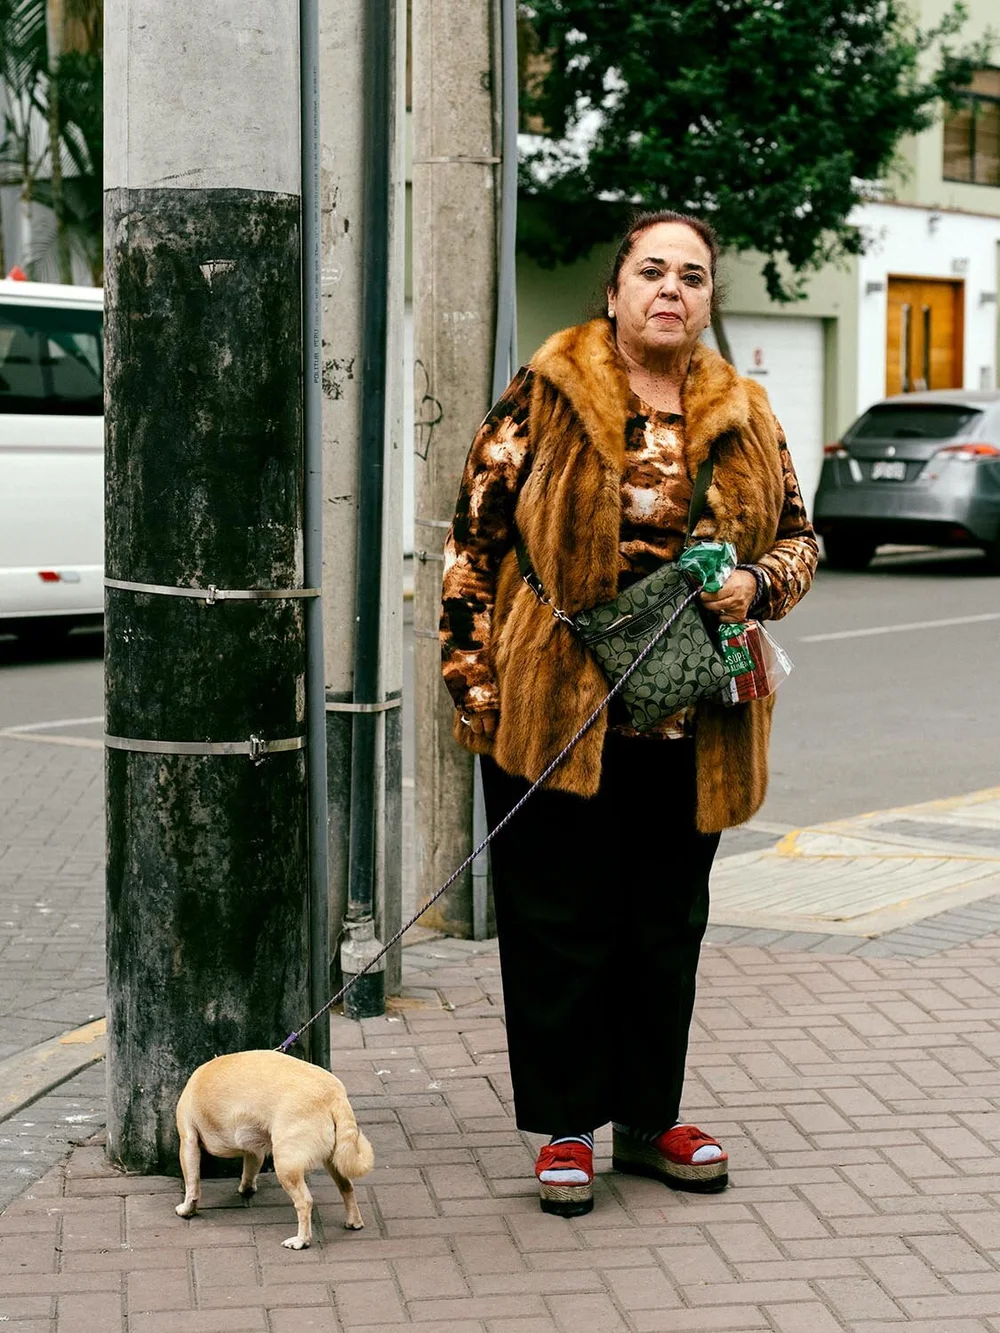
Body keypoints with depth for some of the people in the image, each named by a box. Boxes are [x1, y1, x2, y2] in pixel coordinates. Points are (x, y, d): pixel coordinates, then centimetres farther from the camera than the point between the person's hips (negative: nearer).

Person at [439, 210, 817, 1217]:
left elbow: (797, 534, 17)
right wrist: (473, 675, -7)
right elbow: (476, 535, -3)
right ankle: (566, 1128, 16)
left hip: (691, 727, 4)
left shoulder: (745, 418, 8)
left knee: (668, 925, 13)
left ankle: (650, 1118, 28)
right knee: (562, 925, 3)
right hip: (556, 714, -4)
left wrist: (757, 583, -6)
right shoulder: (547, 395, -3)